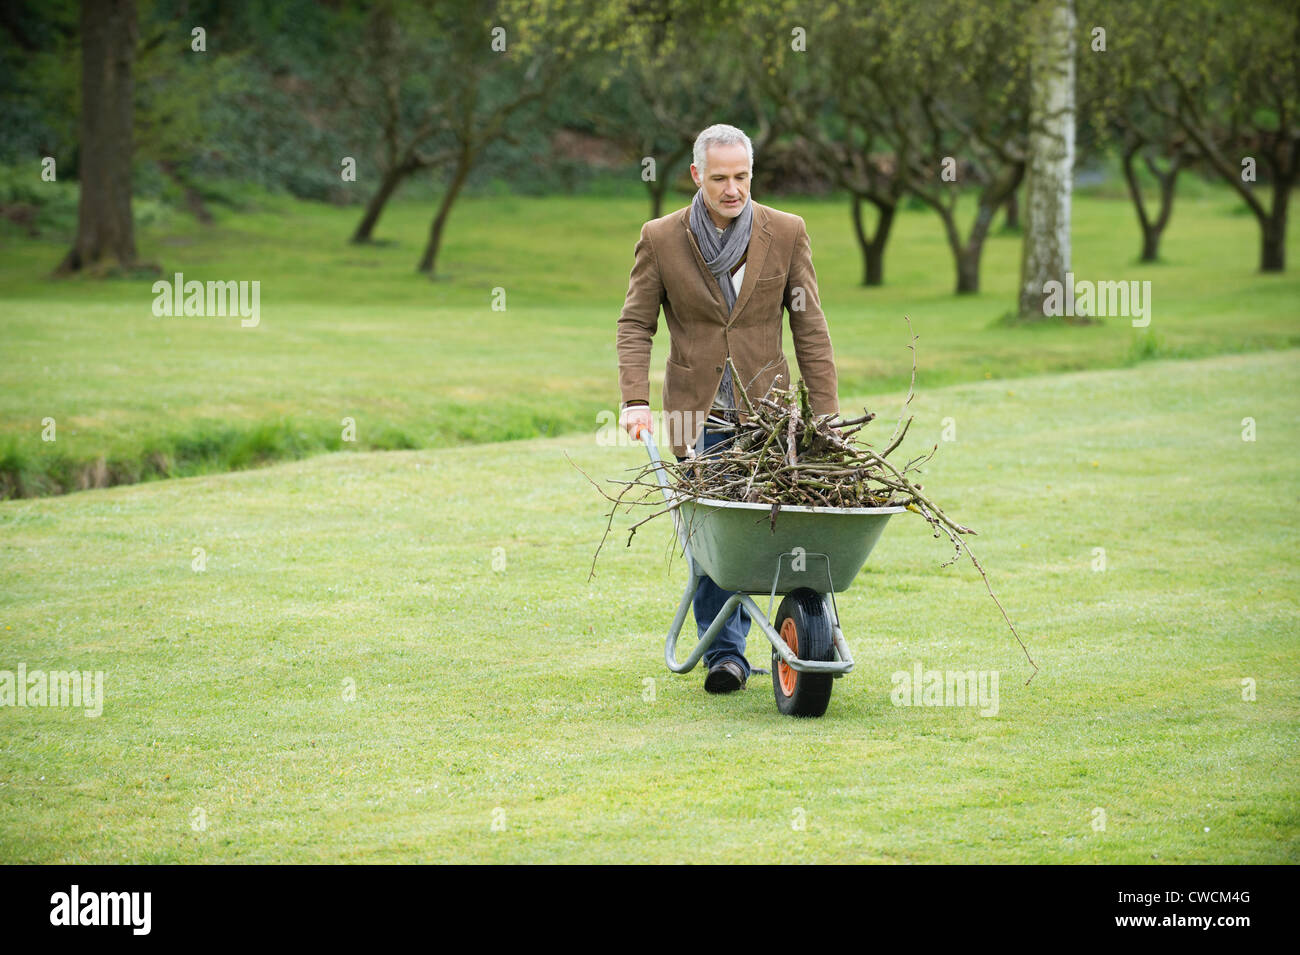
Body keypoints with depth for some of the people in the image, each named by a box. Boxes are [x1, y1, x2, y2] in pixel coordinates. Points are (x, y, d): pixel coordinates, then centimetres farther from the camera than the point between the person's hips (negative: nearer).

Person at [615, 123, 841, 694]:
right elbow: (635, 324, 3)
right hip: (699, 412, 0)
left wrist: (826, 413, -1)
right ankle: (725, 652, 0)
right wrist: (634, 400, -11)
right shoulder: (661, 239, 0)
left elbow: (809, 328, 3)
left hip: (766, 408, 0)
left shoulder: (786, 234, 1)